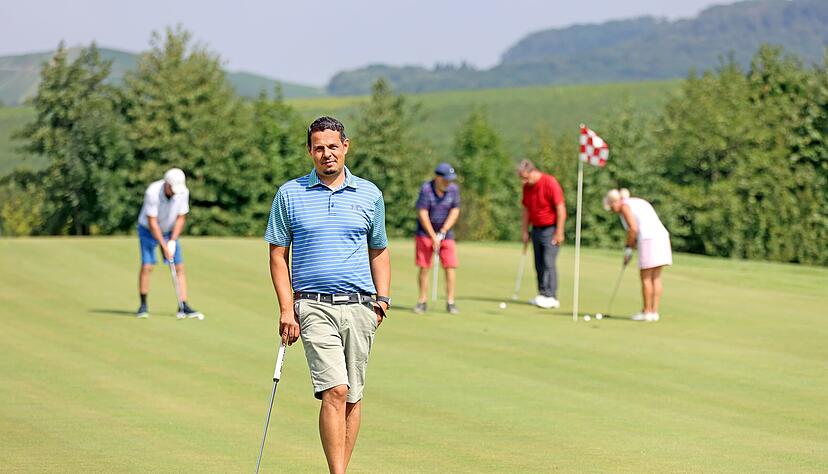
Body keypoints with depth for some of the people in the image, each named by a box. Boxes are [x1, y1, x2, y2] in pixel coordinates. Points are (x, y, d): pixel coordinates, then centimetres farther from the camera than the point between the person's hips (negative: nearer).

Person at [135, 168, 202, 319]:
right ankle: (143, 306, 0)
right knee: (147, 266, -14)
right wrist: (164, 246, -26)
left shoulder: (183, 192, -19)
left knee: (179, 267, -6)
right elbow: (152, 222, -27)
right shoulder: (153, 192, -31)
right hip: (148, 231, -4)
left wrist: (172, 241, -16)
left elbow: (181, 218, -9)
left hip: (170, 231, 4)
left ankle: (183, 307, -7)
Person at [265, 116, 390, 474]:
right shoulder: (289, 195, 4)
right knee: (335, 390, -17)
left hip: (359, 307, 3)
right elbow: (278, 256, 5)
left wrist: (382, 300, 5)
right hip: (314, 306, -3)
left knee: (353, 396, 5)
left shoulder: (369, 195, 9)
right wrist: (287, 309, -3)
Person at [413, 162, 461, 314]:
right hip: (425, 232, -3)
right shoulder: (426, 189, -17)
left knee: (450, 267, -5)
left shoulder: (453, 189, -7)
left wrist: (442, 232, -12)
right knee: (424, 267, -4)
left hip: (446, 233, 3)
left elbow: (455, 212, -4)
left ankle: (450, 302, 1)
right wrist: (433, 237, -17)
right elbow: (422, 214, -17)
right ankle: (422, 301, 5)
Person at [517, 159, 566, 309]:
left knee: (548, 262, -13)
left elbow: (561, 208, -18)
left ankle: (551, 297, -12)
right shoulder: (527, 187, 4)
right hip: (536, 228, 7)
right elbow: (526, 209, 13)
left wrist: (559, 232, -19)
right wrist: (525, 231, 9)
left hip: (550, 229, -7)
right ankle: (542, 295, 9)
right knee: (539, 264, 5)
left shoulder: (550, 183, -18)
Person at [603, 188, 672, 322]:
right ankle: (654, 311, 9)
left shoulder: (624, 206, -1)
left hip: (649, 240, -8)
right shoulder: (639, 202, 25)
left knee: (645, 278, -1)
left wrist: (628, 248, -3)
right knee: (655, 278, 9)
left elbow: (633, 228, -12)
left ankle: (647, 312, 2)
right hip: (661, 237, 9)